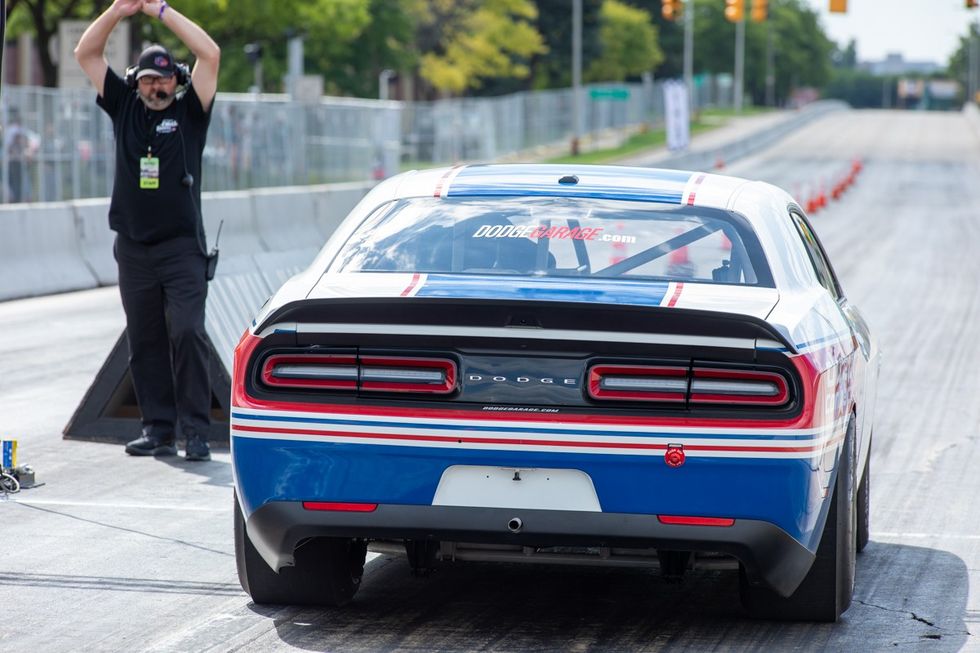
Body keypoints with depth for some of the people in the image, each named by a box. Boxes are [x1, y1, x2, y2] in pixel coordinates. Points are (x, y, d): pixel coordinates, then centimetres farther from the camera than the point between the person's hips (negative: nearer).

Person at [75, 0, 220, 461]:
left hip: (182, 246, -4)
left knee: (188, 334, -13)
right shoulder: (124, 107, 10)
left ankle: (196, 431, -12)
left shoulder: (189, 111, 2)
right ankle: (158, 431, 10)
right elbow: (86, 54, 8)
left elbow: (210, 54, -10)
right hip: (133, 247, 4)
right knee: (145, 344, 5)